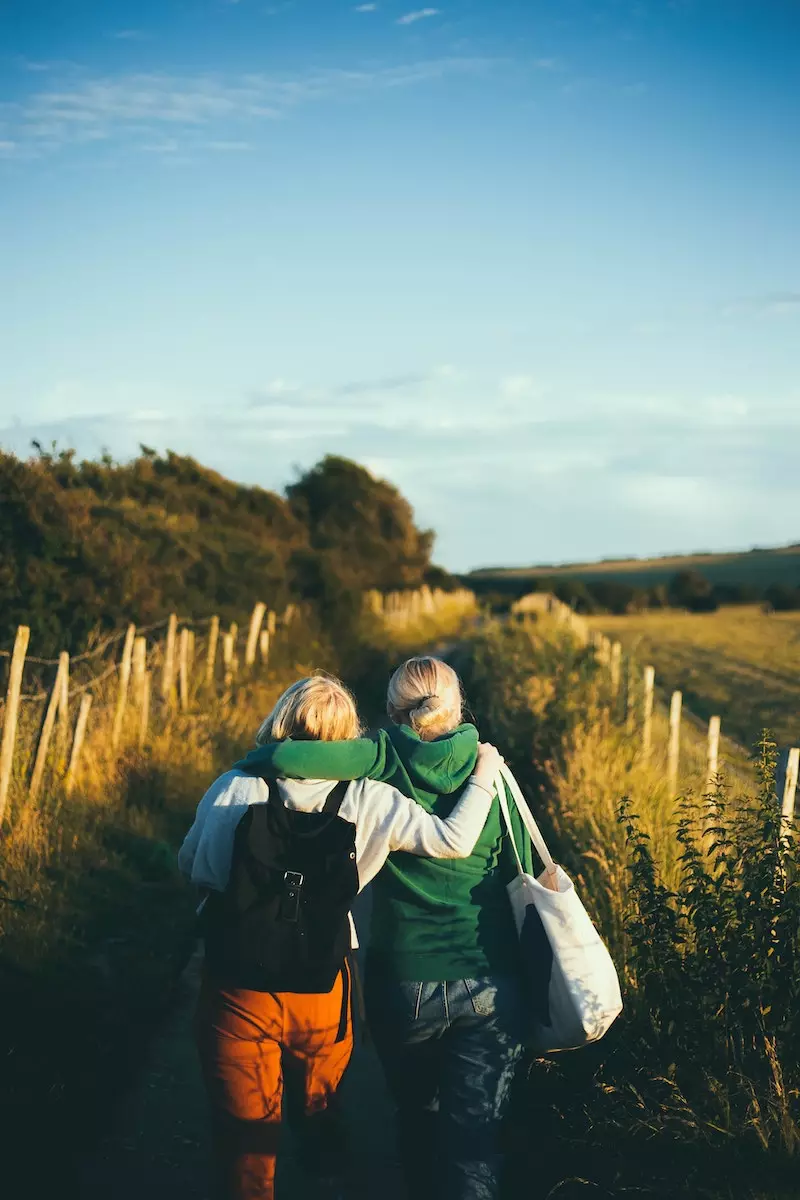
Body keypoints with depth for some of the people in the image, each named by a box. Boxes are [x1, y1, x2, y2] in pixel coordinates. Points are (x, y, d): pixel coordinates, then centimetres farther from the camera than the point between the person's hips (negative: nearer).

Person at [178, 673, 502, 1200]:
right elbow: (455, 841, -13)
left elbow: (190, 867, 5)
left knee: (245, 1136, 14)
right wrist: (483, 776, 3)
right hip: (320, 995, 0)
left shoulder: (233, 790, -8)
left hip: (237, 992, 0)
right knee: (325, 1118, 27)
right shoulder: (367, 801, -12)